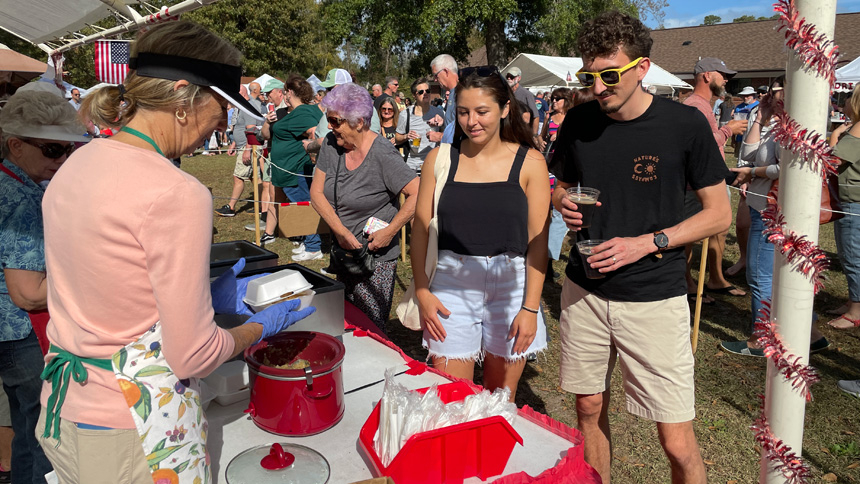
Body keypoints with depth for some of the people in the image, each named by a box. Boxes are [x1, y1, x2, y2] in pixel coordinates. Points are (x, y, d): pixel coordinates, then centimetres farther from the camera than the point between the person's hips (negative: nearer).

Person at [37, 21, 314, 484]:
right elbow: (191, 356, -19)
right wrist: (261, 326, -2)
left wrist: (210, 297, 11)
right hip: (134, 435, -7)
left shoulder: (76, 164, 1)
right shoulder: (177, 194, -24)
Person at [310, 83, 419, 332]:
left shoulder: (382, 155, -19)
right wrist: (341, 232, -12)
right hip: (343, 252, 6)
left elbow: (418, 194, -23)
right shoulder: (331, 145, -1)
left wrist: (389, 232, -21)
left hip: (376, 258, -6)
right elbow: (316, 192, 0)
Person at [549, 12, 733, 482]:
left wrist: (647, 243, -16)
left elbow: (719, 213, -3)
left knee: (677, 443, -1)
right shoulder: (578, 121, 1)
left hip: (654, 298, -3)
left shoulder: (684, 124, -9)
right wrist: (565, 206, -9)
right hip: (584, 291, 4)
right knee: (589, 410, 15)